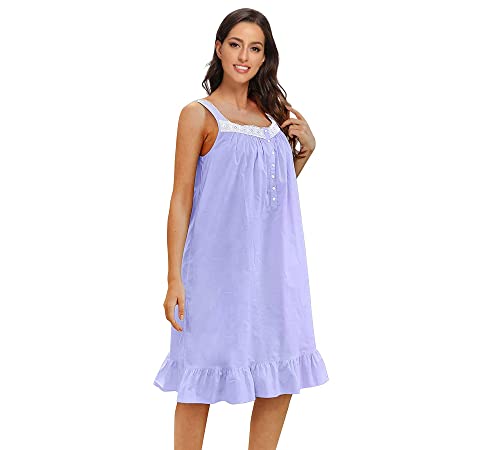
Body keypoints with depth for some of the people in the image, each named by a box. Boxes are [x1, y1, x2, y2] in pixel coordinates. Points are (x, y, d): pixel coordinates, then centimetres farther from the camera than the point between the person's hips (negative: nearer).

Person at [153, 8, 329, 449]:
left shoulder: (273, 112, 12)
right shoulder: (199, 114, -4)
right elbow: (181, 199, -6)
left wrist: (306, 148, 5)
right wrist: (175, 278, -11)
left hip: (274, 264, 6)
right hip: (219, 265, -5)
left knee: (281, 377, 10)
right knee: (201, 382, 2)